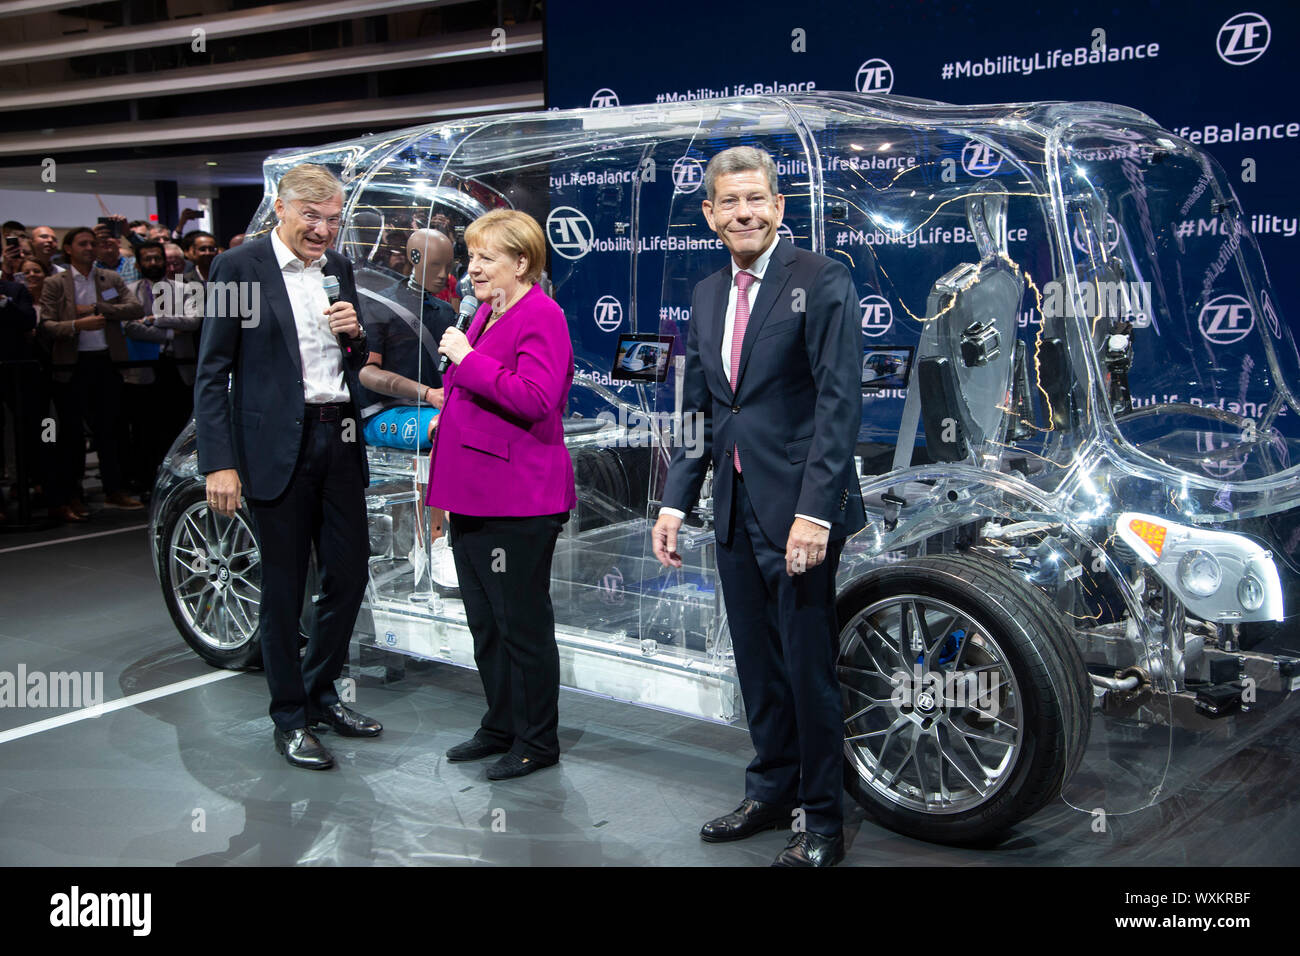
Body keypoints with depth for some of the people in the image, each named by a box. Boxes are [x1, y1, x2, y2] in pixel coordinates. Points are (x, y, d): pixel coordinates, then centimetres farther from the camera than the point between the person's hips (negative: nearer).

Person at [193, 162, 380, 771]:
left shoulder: (339, 268, 11)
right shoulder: (239, 267, -6)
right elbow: (211, 373, -8)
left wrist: (355, 334, -4)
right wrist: (219, 464, -14)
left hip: (340, 440, 6)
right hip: (277, 447, -6)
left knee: (349, 576, 10)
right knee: (284, 589, 4)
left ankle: (320, 693, 30)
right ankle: (290, 718, 18)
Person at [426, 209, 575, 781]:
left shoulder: (541, 317, -13)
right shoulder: (487, 313, 16)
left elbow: (534, 399, -26)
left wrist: (467, 359, -22)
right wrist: (448, 418, 17)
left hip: (519, 500, -10)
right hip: (473, 493, 10)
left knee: (522, 623, 1)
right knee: (483, 621, 17)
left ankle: (537, 740, 15)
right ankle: (501, 727, 31)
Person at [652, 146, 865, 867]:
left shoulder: (822, 282, -8)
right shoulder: (707, 295, 13)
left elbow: (838, 402, -15)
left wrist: (815, 510, -22)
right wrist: (675, 502, 8)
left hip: (798, 509, -6)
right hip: (735, 508, 7)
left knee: (808, 665, 2)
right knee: (756, 661, 16)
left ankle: (821, 820, 16)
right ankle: (771, 792, 32)